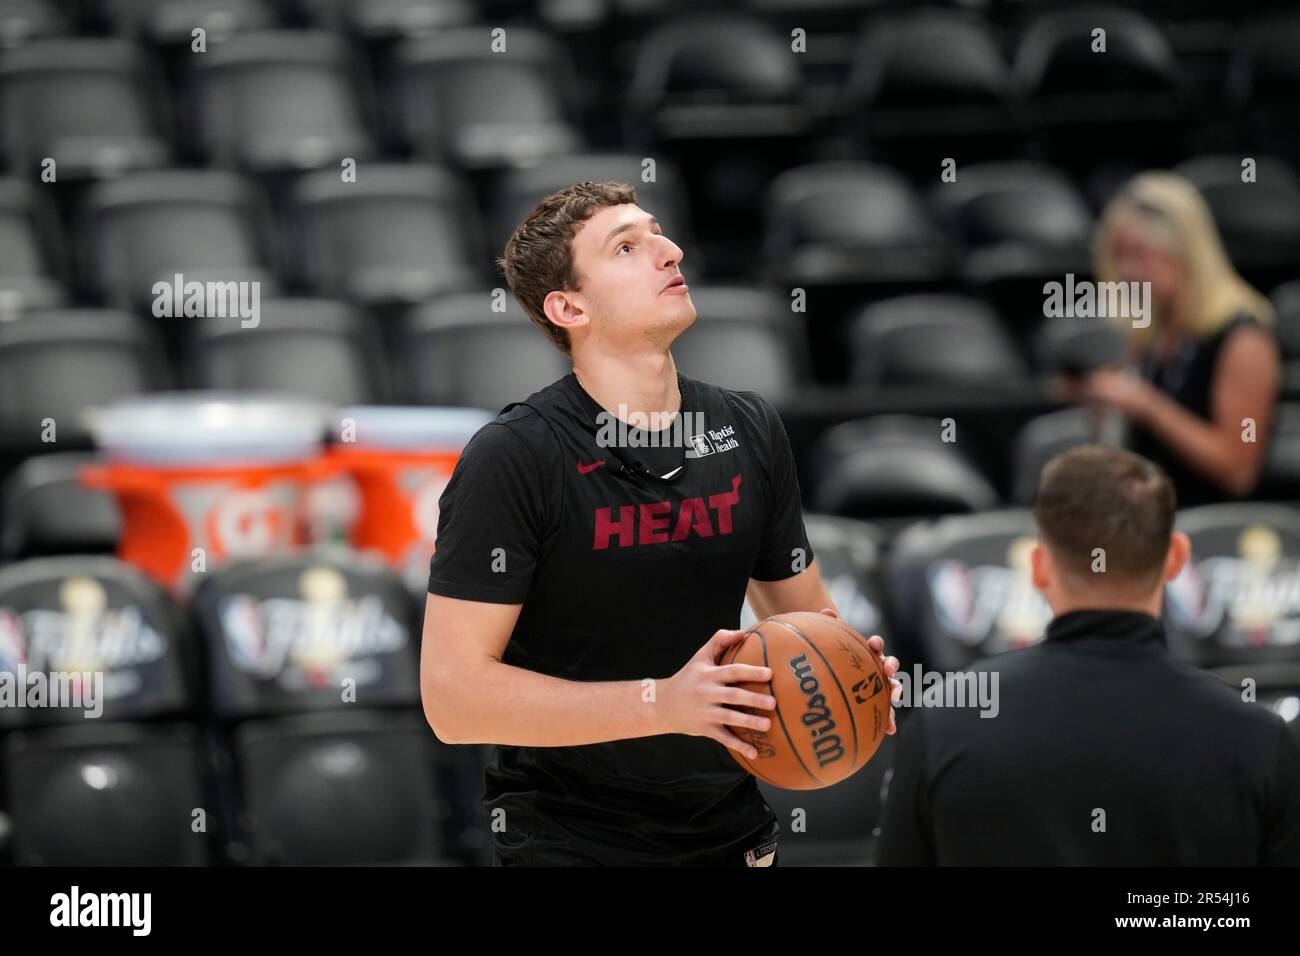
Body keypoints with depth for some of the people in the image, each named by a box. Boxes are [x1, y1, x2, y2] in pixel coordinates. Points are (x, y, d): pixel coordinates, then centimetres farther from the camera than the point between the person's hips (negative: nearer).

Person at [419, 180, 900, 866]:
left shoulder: (750, 430, 3)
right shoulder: (512, 457, -15)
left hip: (729, 830, 6)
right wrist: (661, 702, -29)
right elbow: (453, 694, -20)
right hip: (569, 840, -6)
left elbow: (801, 611, 13)